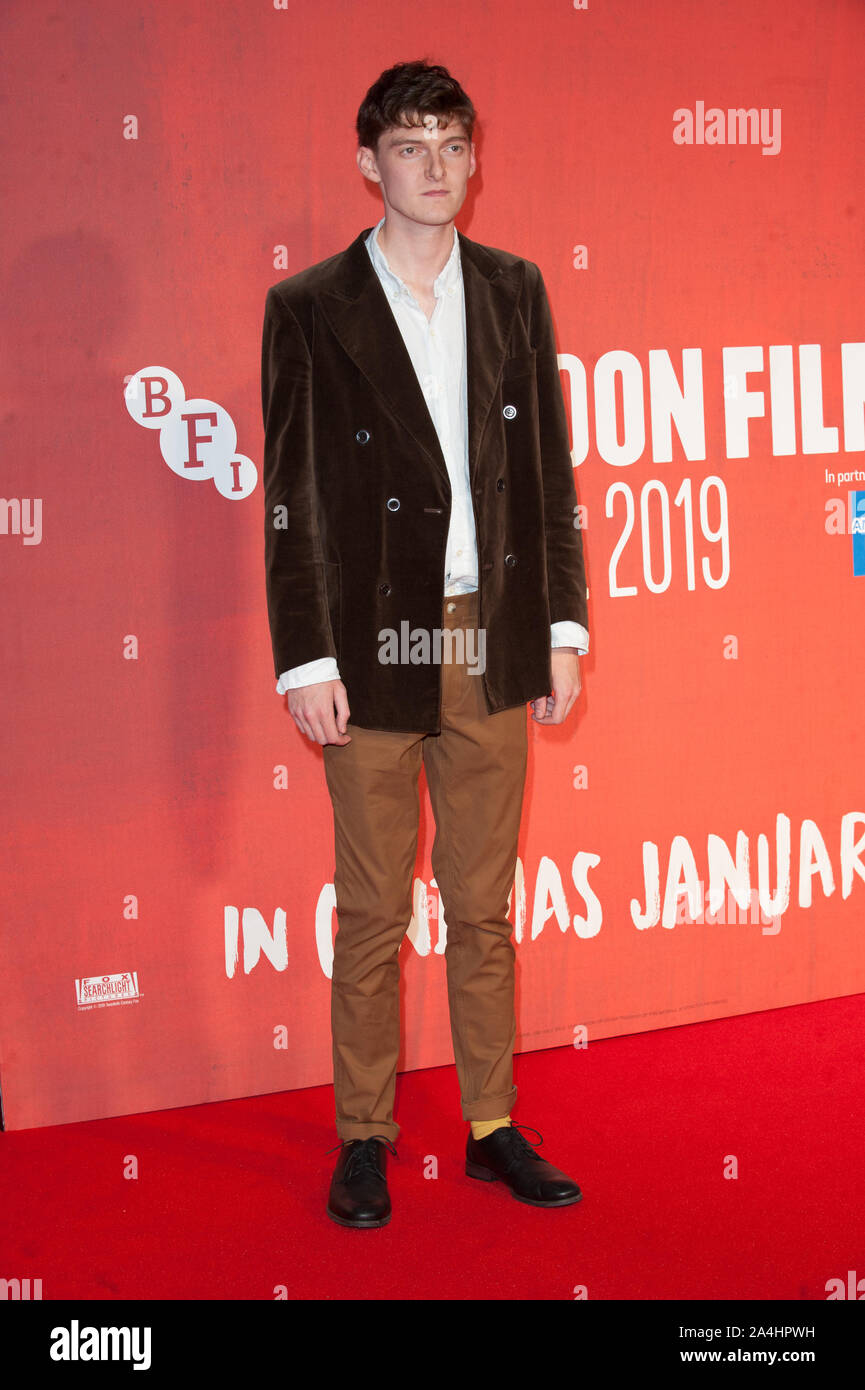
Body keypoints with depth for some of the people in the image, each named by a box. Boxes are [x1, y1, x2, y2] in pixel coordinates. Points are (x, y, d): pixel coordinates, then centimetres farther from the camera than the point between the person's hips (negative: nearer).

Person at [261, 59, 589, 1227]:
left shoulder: (515, 292, 8)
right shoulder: (309, 309, -2)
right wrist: (306, 661, -8)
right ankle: (364, 1140, 20)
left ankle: (493, 1129, 24)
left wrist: (562, 627, 5)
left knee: (484, 909, 12)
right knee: (372, 918, 6)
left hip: (492, 646, 3)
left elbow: (550, 470, 9)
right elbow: (291, 501, -3)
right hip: (375, 649, -3)